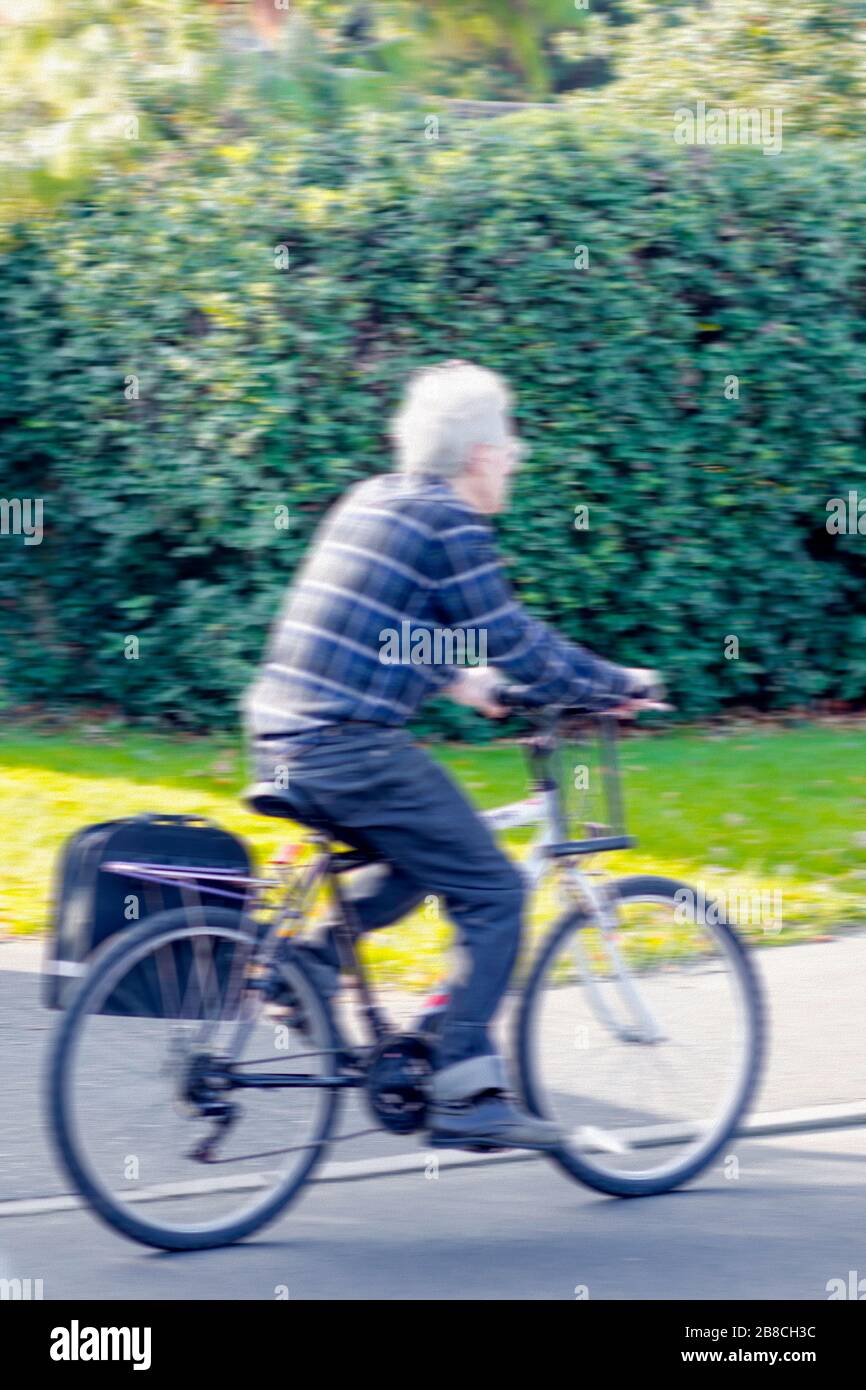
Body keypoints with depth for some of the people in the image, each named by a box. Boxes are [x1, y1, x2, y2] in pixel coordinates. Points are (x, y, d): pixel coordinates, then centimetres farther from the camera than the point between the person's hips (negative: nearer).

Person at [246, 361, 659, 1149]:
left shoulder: (373, 499, 17)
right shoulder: (451, 524, -8)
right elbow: (517, 646, -8)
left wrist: (453, 679, 38)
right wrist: (617, 687, 5)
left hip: (283, 741, 9)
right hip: (352, 749, -9)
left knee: (426, 861, 27)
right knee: (492, 894, -1)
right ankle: (467, 1096, -4)